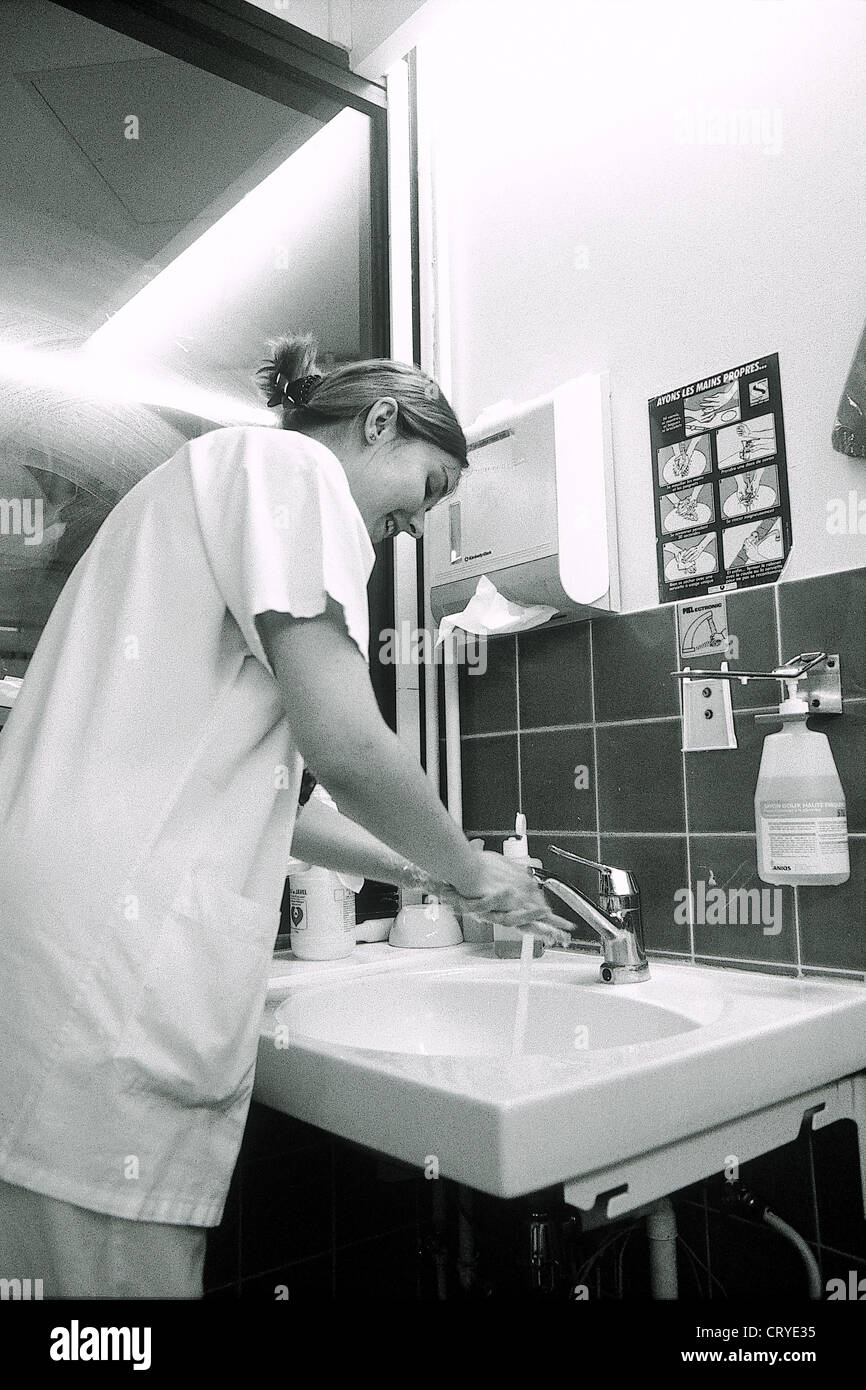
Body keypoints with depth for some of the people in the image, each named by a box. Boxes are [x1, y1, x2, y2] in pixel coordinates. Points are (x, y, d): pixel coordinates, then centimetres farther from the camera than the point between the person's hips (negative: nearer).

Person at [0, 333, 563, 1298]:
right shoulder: (292, 465, 0)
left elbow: (245, 789, 25)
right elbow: (341, 741, -14)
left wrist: (432, 873, 24)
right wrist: (468, 872, 4)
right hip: (113, 957, -10)